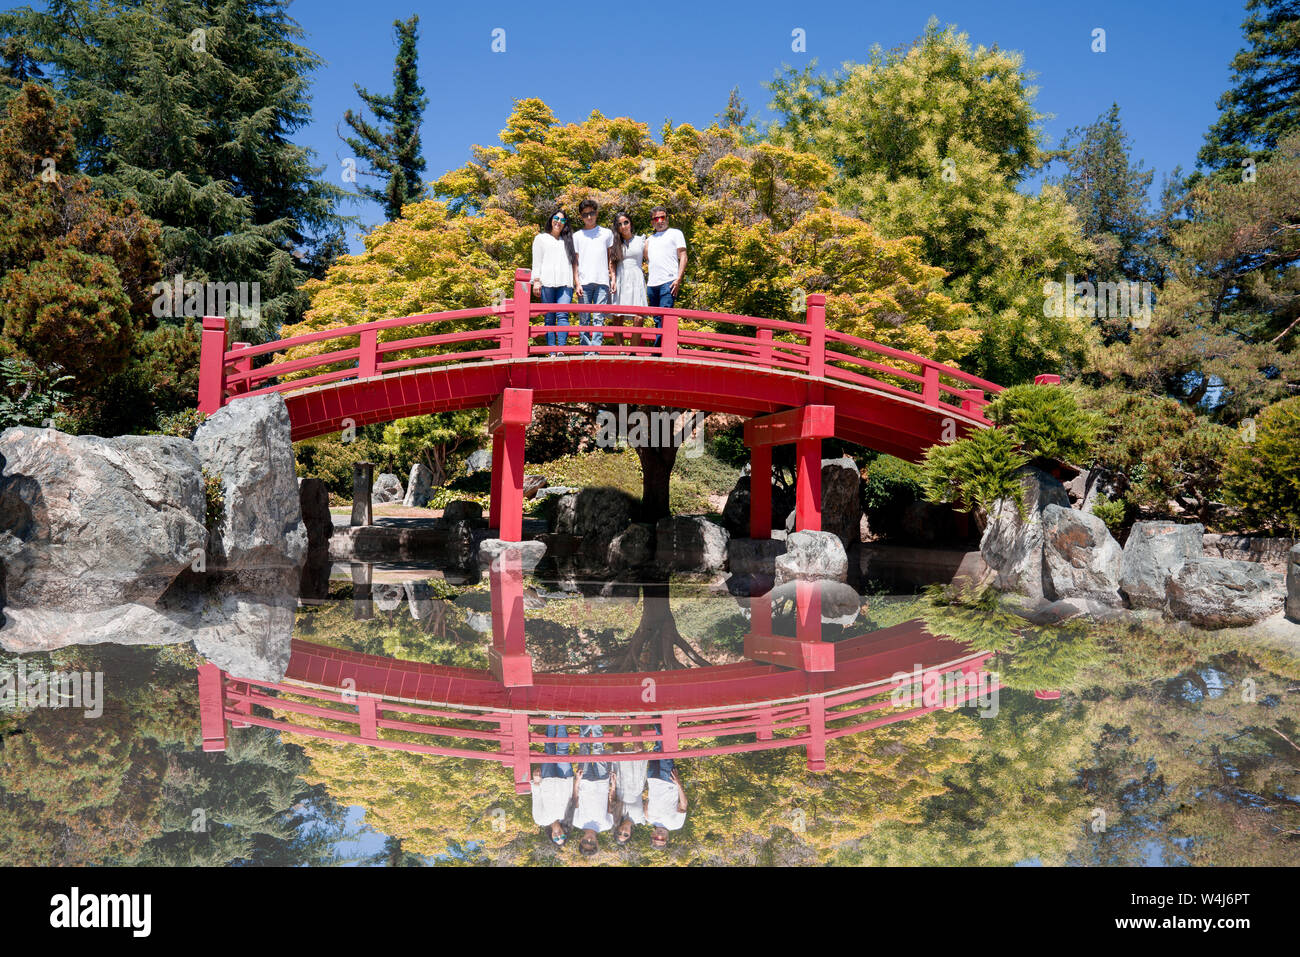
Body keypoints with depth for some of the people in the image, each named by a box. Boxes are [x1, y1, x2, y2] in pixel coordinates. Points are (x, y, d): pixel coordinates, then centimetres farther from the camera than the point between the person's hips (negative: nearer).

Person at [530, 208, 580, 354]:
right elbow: (536, 262, 13)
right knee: (549, 318, -6)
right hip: (547, 282, -1)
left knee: (562, 315, -16)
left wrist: (577, 282, 9)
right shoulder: (541, 238, 20)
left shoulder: (568, 240, 26)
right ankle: (552, 352, -9)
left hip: (565, 283, 1)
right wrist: (536, 281, 0)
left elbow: (574, 262, 20)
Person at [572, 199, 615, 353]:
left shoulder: (606, 233, 15)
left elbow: (610, 258, 16)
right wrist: (577, 283, 0)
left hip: (602, 282, 0)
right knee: (585, 319, -1)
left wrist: (613, 277, 5)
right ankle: (586, 351, 1)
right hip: (584, 282, 0)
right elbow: (575, 261, 10)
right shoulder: (577, 236, 13)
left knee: (599, 318, -7)